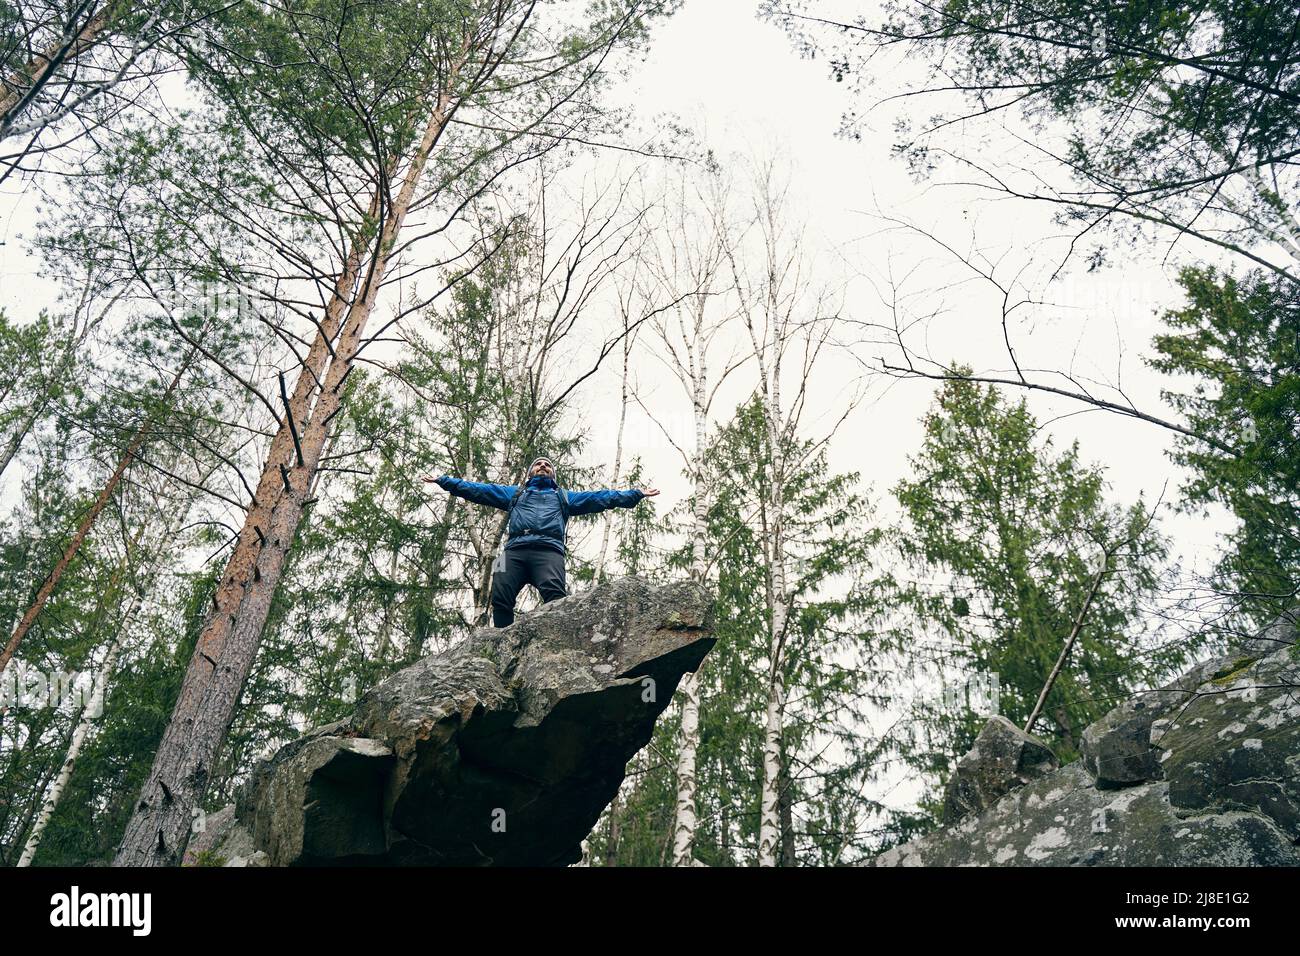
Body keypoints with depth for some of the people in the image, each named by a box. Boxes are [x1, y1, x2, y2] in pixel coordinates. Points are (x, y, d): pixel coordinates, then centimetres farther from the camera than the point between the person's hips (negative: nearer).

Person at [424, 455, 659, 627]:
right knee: (500, 597, -21)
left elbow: (601, 498, 30)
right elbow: (477, 489, 32)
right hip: (515, 550, 2)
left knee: (555, 597, -30)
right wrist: (444, 480, 25)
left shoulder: (565, 497, 36)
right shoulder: (514, 493, 38)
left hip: (548, 550, -2)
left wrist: (636, 494, 22)